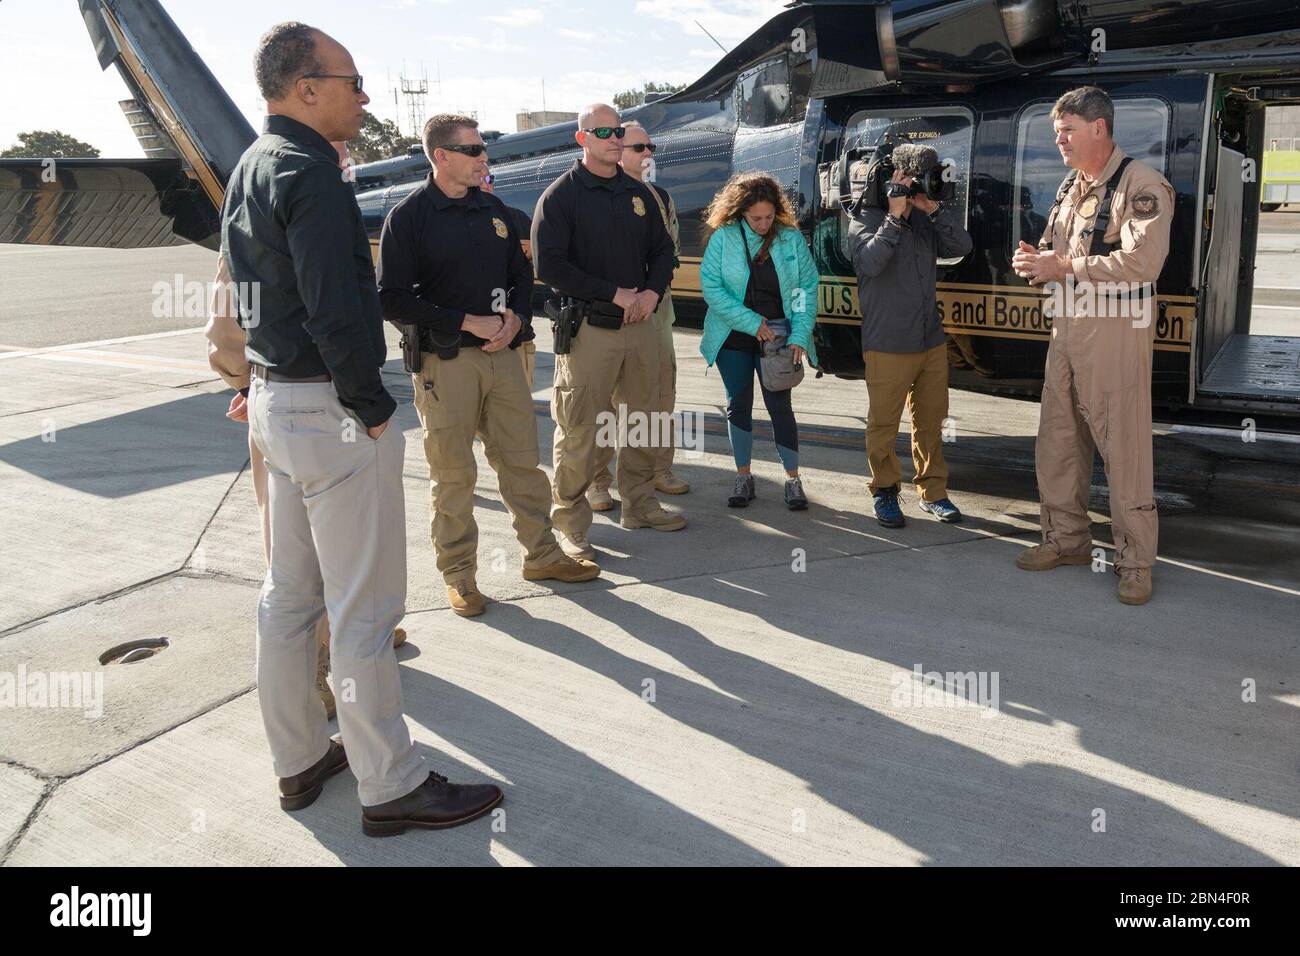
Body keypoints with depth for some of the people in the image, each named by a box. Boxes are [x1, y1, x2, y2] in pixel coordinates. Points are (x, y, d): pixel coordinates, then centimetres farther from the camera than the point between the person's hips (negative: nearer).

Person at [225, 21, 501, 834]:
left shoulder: (250, 169, 14)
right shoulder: (311, 171, -16)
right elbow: (335, 311, -24)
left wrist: (262, 380, 18)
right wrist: (373, 408, -16)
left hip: (276, 399, 10)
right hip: (331, 408, -10)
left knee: (291, 591, 16)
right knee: (364, 606, -2)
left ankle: (299, 759, 29)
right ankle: (390, 786, 10)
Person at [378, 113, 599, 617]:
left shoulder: (493, 208, 11)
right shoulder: (409, 216, -7)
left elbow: (521, 274, 19)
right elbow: (392, 300, -11)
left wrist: (515, 320, -2)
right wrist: (468, 322, -15)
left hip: (501, 353, 5)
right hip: (444, 362, -5)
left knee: (522, 459, 10)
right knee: (453, 473, 3)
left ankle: (542, 555, 24)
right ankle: (459, 573, 18)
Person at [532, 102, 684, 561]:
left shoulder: (638, 192, 13)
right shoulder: (560, 195, -5)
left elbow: (662, 249, 17)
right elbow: (550, 266, -13)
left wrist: (652, 291, -4)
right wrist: (616, 294, -15)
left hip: (640, 325, 6)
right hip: (588, 329, -6)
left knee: (645, 420, 14)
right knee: (578, 431, -3)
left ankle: (639, 504, 30)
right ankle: (571, 525, 7)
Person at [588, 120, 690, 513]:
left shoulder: (660, 196, 14)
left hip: (656, 307, 6)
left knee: (661, 392, 10)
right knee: (607, 396, -3)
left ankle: (659, 469, 23)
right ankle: (597, 480, 6)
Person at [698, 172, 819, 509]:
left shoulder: (791, 237, -4)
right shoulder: (723, 238, -7)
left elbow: (808, 288, -3)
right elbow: (710, 286, -12)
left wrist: (799, 337, -12)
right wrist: (752, 322, -16)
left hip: (777, 336, 0)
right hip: (734, 336, 1)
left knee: (780, 406, -1)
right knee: (738, 405, 8)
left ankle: (793, 479, 10)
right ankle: (743, 478, 20)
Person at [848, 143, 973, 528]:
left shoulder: (924, 219, 11)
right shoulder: (866, 221, -4)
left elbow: (961, 247, 0)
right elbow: (869, 262, -22)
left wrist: (936, 209, -10)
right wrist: (895, 216, -23)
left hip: (932, 341, 6)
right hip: (887, 347, -6)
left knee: (931, 421, 13)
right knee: (884, 423, 2)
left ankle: (933, 492, 24)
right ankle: (884, 492, 17)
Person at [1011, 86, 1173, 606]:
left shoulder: (1142, 185, -11)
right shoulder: (1070, 187, 16)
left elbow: (1140, 263, -23)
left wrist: (1064, 265, -20)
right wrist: (1036, 260, 0)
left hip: (1116, 330, -8)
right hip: (1067, 327, 8)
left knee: (1124, 448, -3)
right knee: (1057, 440, 12)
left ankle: (1136, 560, 9)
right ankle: (1067, 537, 27)